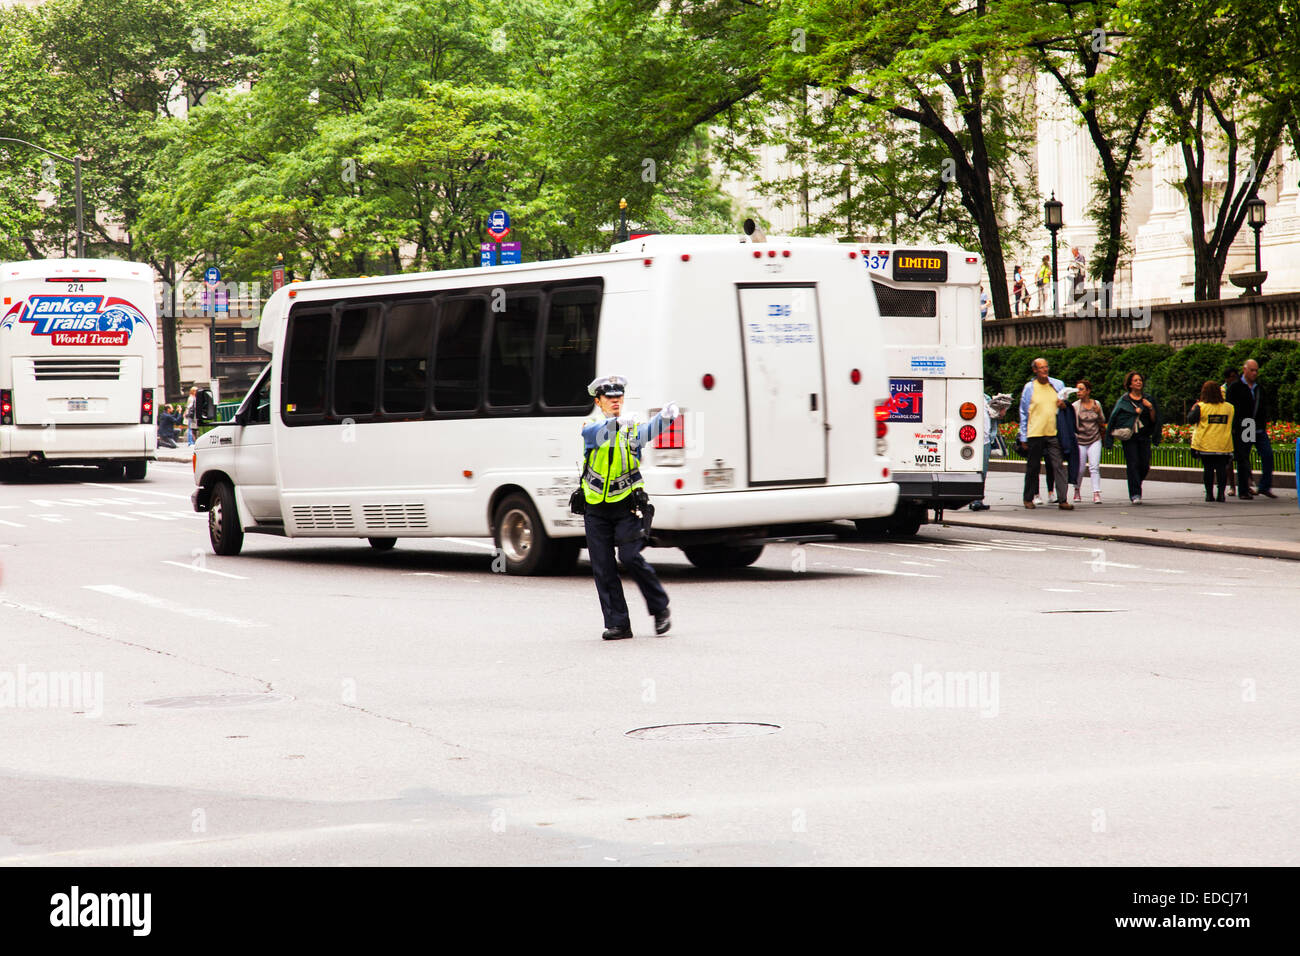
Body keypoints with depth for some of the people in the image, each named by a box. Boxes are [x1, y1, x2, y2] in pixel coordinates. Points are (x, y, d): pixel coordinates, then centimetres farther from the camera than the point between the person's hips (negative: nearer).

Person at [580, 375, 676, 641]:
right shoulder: (591, 428, 1)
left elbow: (649, 431, -22)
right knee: (603, 567, -1)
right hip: (596, 509, 2)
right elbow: (598, 434, -24)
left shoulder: (632, 427, 1)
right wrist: (613, 423, -46)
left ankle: (660, 609, 4)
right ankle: (617, 624, 6)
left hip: (627, 504, -2)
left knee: (630, 556, -15)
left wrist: (666, 416, -45)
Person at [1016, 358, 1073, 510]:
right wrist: (1023, 438, 3)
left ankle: (1062, 500, -12)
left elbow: (1065, 404, 23)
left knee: (1059, 466, -10)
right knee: (1032, 467, 9)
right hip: (1035, 433, -1)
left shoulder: (1058, 384, 9)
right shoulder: (1029, 388, 3)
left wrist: (1063, 404, -4)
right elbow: (1023, 413, 7)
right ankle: (1028, 498, 25)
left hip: (1054, 433, 1)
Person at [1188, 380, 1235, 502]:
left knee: (1208, 469, 4)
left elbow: (1190, 420, -5)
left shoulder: (1201, 407, -7)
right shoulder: (1229, 407, 3)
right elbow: (1234, 424, 12)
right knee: (1221, 469, 3)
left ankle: (1209, 494, 2)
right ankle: (1221, 493, -4)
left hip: (1205, 446, -1)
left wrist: (1193, 408, 10)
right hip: (1224, 446, 1)